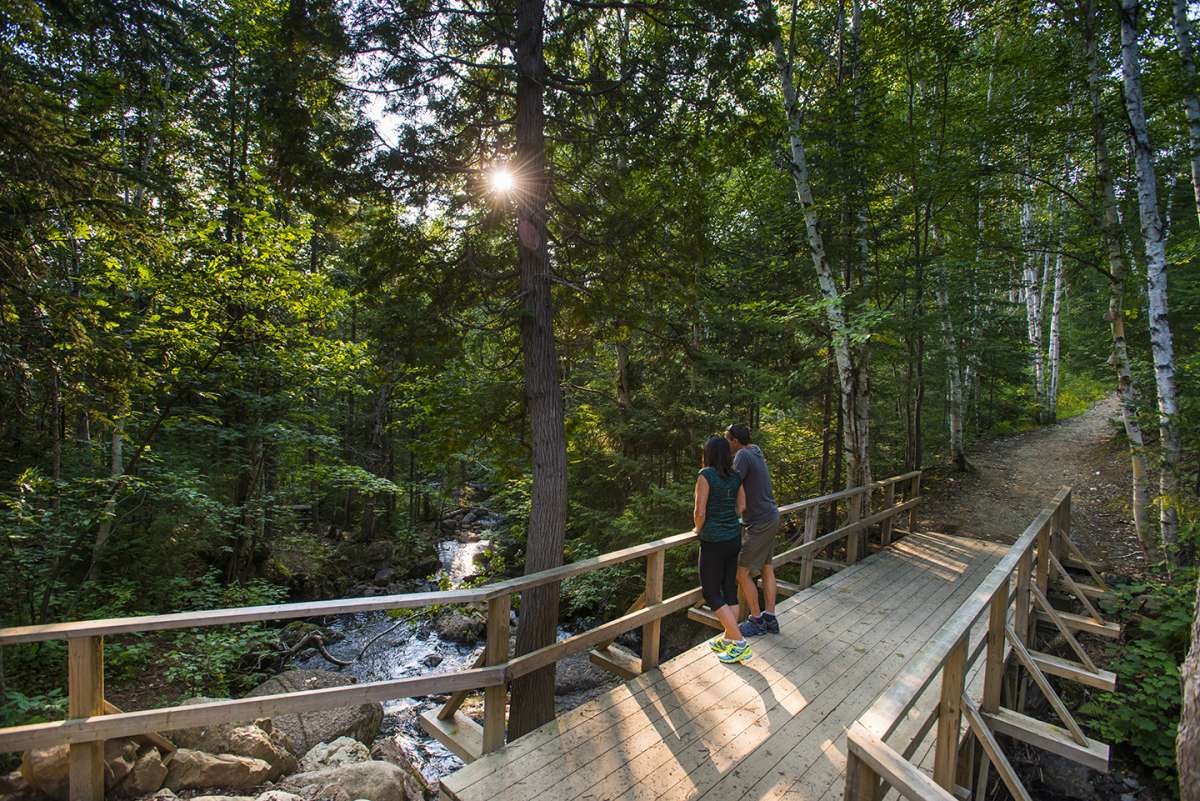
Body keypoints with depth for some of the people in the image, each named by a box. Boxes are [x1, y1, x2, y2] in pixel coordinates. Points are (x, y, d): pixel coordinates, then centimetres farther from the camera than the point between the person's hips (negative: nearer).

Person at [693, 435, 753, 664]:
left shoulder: (706, 475, -16)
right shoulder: (735, 476, 3)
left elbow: (700, 511, -16)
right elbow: (741, 506, 9)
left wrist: (698, 529, 2)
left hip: (713, 542, -7)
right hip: (734, 538, 7)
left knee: (711, 593, 5)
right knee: (730, 589, 14)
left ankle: (739, 643, 3)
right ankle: (727, 639, 25)